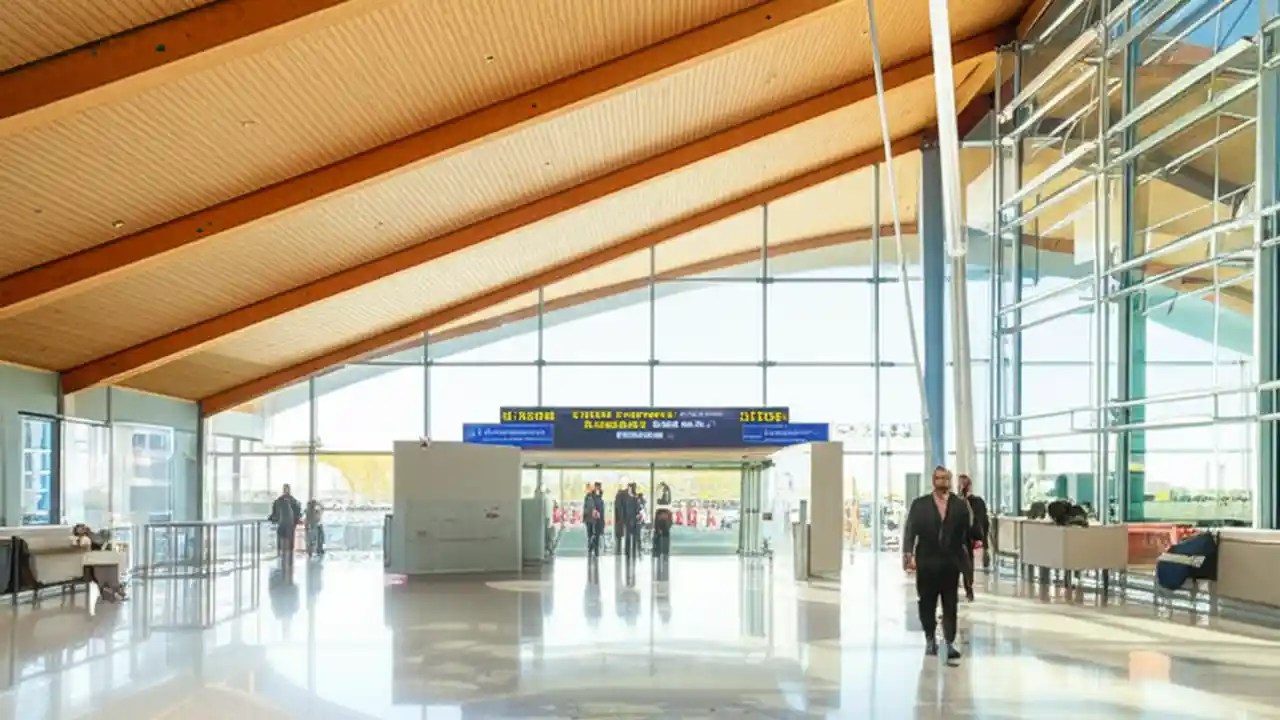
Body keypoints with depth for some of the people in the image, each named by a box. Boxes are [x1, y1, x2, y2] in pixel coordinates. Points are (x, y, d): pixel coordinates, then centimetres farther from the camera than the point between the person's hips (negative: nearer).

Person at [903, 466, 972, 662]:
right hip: (927, 563, 0)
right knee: (927, 604, 9)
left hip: (951, 563, 0)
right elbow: (910, 530, -4)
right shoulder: (920, 504, 2)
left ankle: (949, 643, 6)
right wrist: (908, 554, -13)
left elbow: (967, 531, 4)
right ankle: (930, 639, 26)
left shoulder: (960, 505, 5)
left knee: (950, 606, 1)